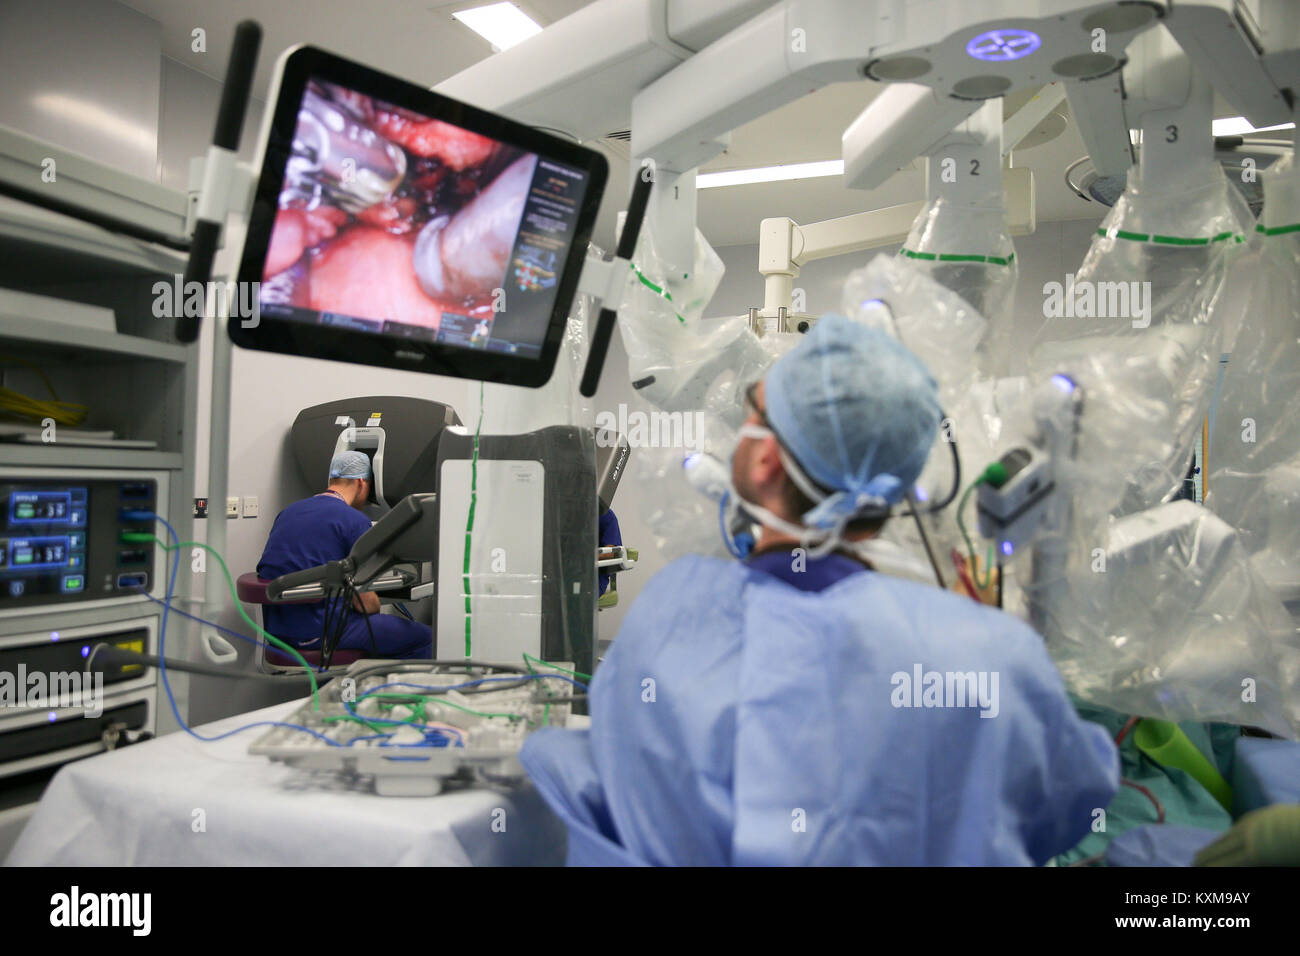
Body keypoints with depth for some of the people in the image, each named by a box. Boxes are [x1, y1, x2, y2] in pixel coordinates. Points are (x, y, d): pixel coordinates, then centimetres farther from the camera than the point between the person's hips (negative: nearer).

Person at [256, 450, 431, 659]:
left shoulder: (288, 511, 12)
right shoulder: (356, 521, -11)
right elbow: (365, 602, -13)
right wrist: (375, 605, 12)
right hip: (317, 632, -9)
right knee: (422, 637, 3)